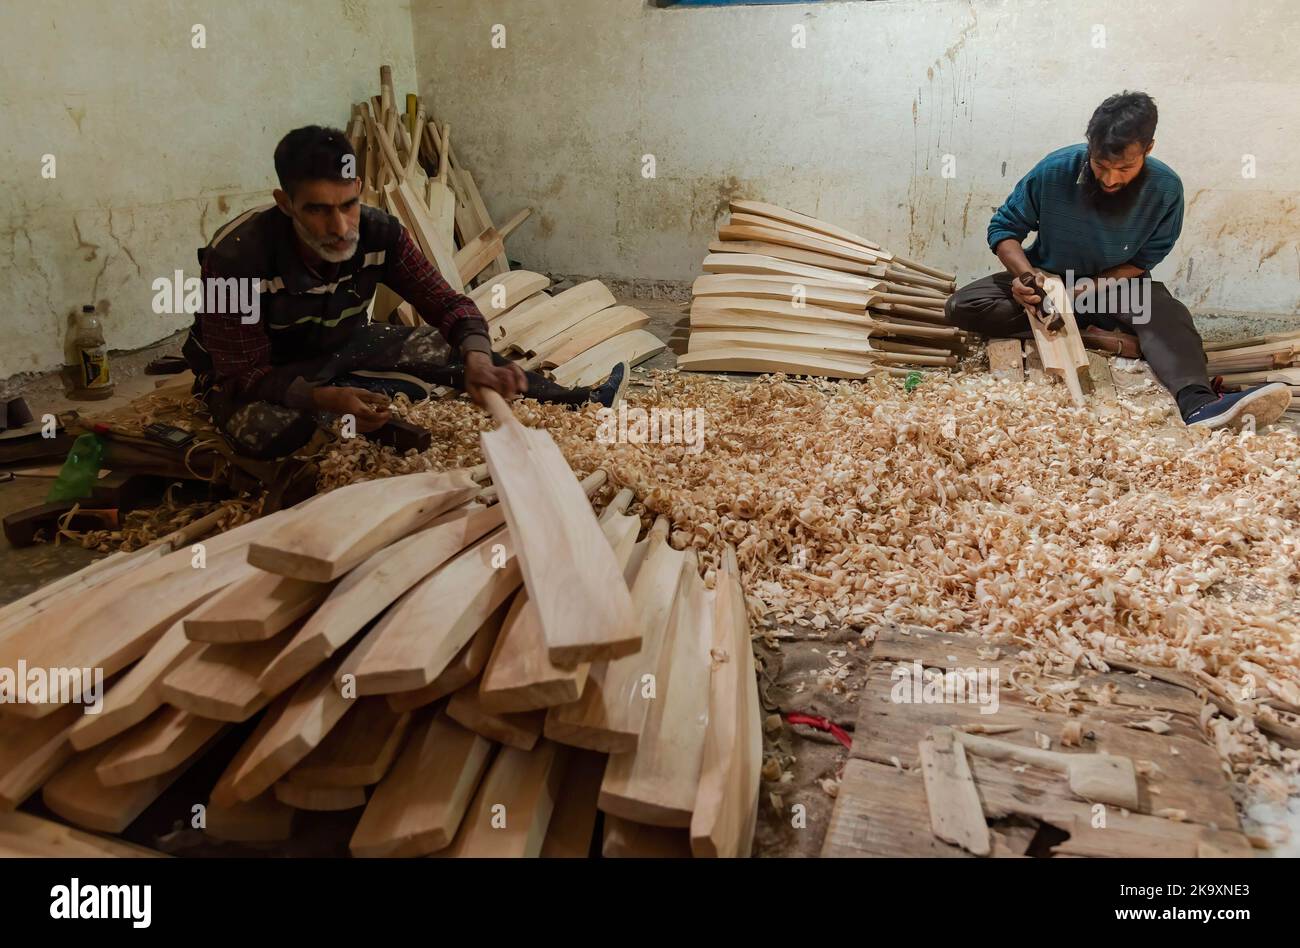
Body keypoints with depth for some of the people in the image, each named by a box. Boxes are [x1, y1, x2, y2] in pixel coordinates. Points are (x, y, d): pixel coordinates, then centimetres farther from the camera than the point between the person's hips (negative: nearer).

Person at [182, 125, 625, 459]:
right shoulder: (236, 257, -35)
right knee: (269, 432, -38)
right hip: (255, 368, -4)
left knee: (453, 348, -10)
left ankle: (576, 402, 3)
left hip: (340, 344, 4)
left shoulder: (380, 233, -22)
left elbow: (447, 303, -17)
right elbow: (244, 373, -30)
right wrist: (325, 399, -49)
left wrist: (477, 360, -40)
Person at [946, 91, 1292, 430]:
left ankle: (1197, 403, -58)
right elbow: (1003, 228, -10)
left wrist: (1095, 286, -26)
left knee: (1167, 314, -33)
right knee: (961, 306, -25)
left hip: (1116, 286, 0)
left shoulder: (1165, 189, -19)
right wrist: (1025, 273, -30)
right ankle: (1094, 334, -25)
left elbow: (1144, 260, -7)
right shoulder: (1053, 171, -21)